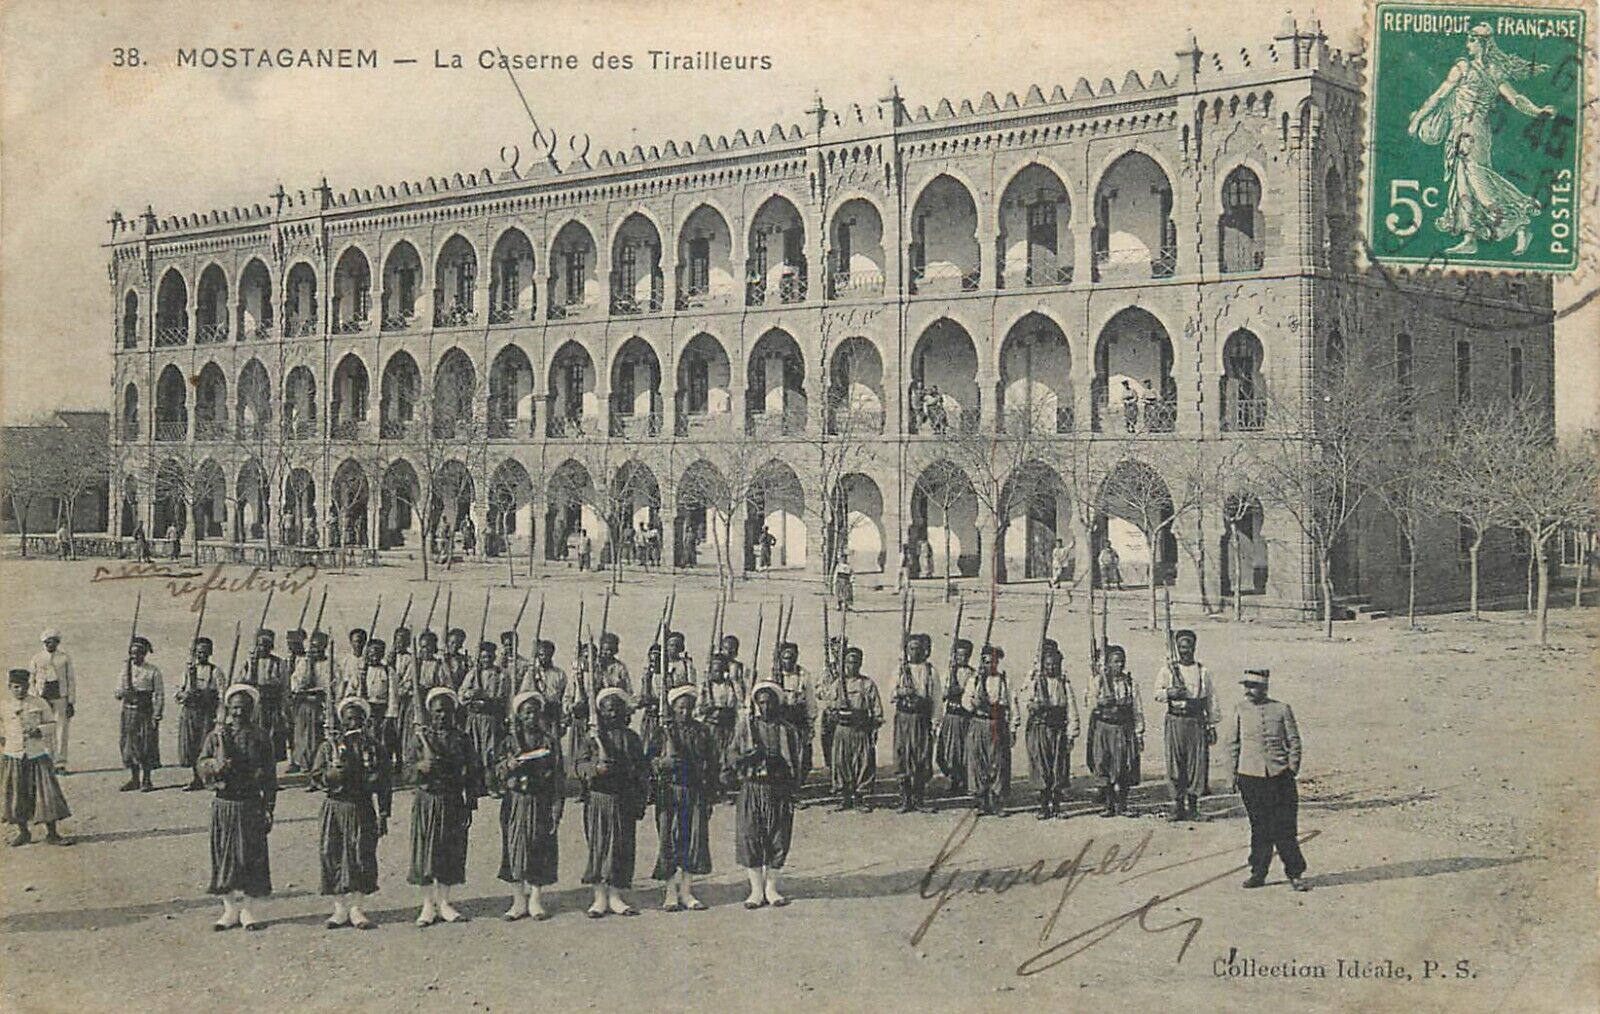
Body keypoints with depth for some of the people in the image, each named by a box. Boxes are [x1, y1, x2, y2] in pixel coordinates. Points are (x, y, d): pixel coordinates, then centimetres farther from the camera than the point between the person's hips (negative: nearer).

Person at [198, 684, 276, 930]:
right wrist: (217, 765, -21)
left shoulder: (260, 737, 3)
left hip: (251, 805, -1)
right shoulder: (216, 736, 6)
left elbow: (270, 775, 4)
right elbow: (200, 767, 1)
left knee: (251, 857, 0)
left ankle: (246, 909, 10)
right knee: (224, 856, 4)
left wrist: (268, 808, -1)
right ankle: (230, 909, 14)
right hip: (224, 804, 1)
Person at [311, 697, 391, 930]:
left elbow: (383, 785, 6)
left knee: (362, 856, -3)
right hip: (335, 808, 0)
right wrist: (335, 774, -17)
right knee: (333, 856, -2)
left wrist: (382, 814, 0)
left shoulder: (375, 749, 8)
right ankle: (340, 908, 7)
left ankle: (356, 908, 7)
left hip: (364, 810, 0)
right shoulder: (328, 747, 7)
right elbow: (315, 777, 2)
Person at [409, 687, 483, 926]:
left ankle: (443, 903, 15)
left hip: (453, 803, 2)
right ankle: (428, 904, 9)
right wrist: (421, 767, -24)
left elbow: (472, 773, 8)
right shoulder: (421, 735, 3)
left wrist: (470, 805, 3)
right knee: (425, 852, -1)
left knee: (451, 853, 4)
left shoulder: (461, 739, 7)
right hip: (426, 801, -2)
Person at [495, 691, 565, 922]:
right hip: (516, 801, 1)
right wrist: (509, 766, -16)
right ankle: (518, 901, 7)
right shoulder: (509, 742, 8)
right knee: (515, 848, -1)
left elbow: (558, 776, 2)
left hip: (542, 802, -1)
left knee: (540, 849, 1)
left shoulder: (550, 740, 4)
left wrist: (557, 807, -5)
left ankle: (535, 900, 12)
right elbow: (498, 772, 6)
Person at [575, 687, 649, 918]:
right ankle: (600, 897, 6)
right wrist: (596, 768, -22)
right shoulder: (590, 735, 5)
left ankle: (616, 897, 9)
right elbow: (580, 766, -2)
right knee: (598, 847, -1)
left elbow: (642, 772, 13)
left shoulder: (631, 737, 12)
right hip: (598, 799, -2)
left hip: (624, 801, 2)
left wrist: (640, 802, 6)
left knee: (621, 848, 1)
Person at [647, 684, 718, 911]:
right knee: (669, 840, -4)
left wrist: (711, 793, 8)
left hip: (696, 793, 2)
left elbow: (712, 762, 13)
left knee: (694, 840, 0)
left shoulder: (703, 731, 12)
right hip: (669, 793, -2)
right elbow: (648, 761, 3)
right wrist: (663, 763, -18)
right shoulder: (662, 732, 6)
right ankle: (671, 893, 3)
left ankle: (686, 892, 8)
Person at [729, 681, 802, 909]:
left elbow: (795, 763, 11)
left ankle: (771, 888, 14)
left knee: (778, 840, 2)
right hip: (751, 787, -1)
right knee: (750, 837, -4)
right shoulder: (746, 725, 7)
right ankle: (756, 889, 5)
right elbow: (730, 756, 4)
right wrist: (747, 757, -16)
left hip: (779, 790, 1)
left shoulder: (788, 730, 10)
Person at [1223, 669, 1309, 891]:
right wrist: (1234, 772, 5)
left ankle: (1294, 874, 8)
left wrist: (1292, 769, 0)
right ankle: (1258, 873, 17)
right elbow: (1233, 743, 10)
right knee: (1259, 828, 7)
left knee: (1286, 828, -1)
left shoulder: (1282, 709, 3)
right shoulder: (1240, 710, 5)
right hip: (1250, 776, 1)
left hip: (1280, 775, -1)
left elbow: (1294, 741, 7)